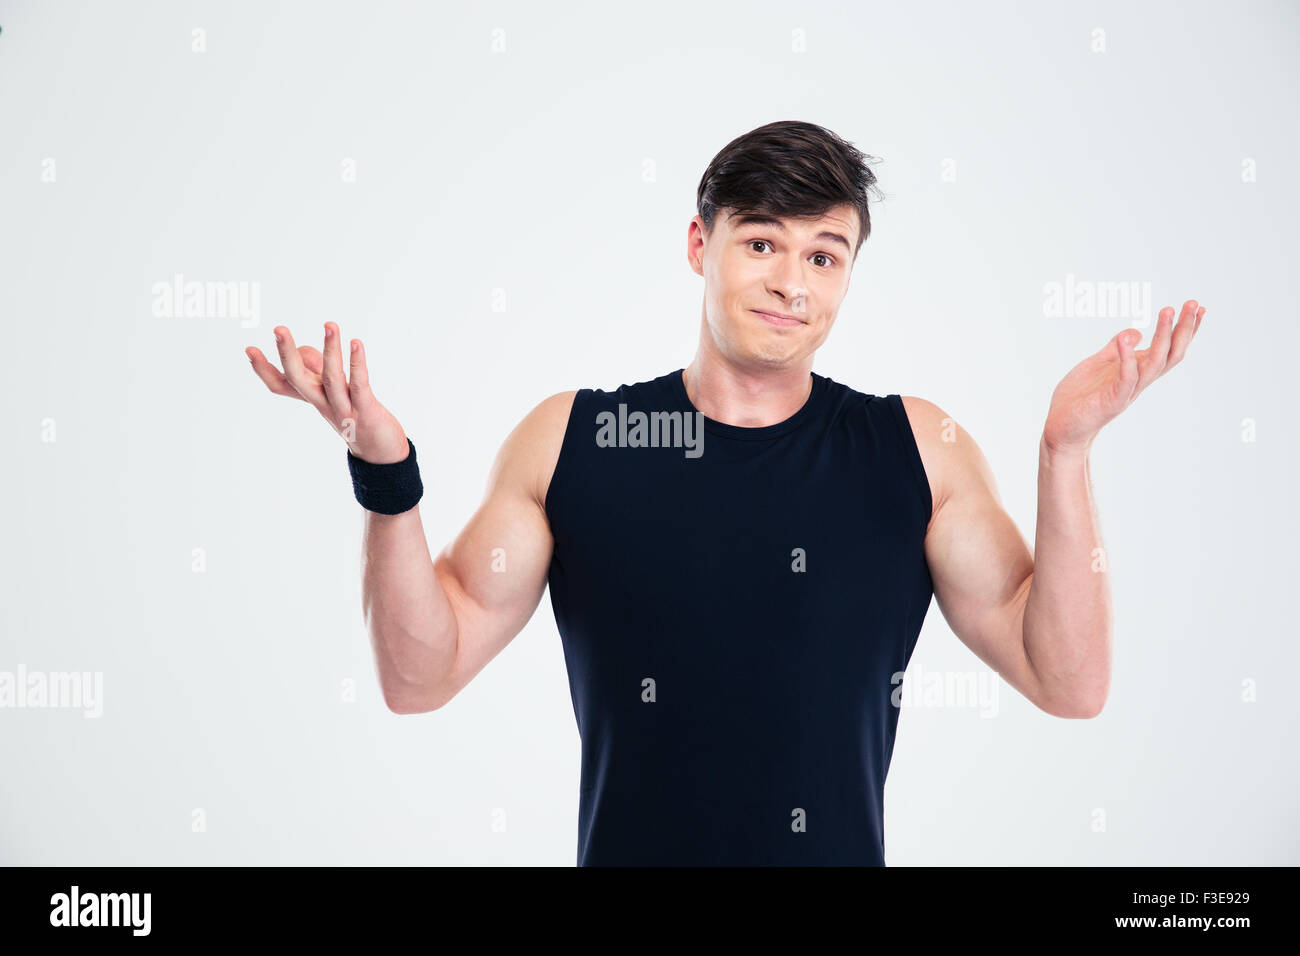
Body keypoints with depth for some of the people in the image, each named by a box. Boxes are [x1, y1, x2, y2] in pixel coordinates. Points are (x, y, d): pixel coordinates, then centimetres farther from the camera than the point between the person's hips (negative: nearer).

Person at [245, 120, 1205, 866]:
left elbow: (1069, 682, -7)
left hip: (839, 848, 0)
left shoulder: (918, 450, -3)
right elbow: (422, 675, -4)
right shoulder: (568, 441, -3)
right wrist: (385, 471, -17)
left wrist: (1066, 451, -16)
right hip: (627, 844, 0)